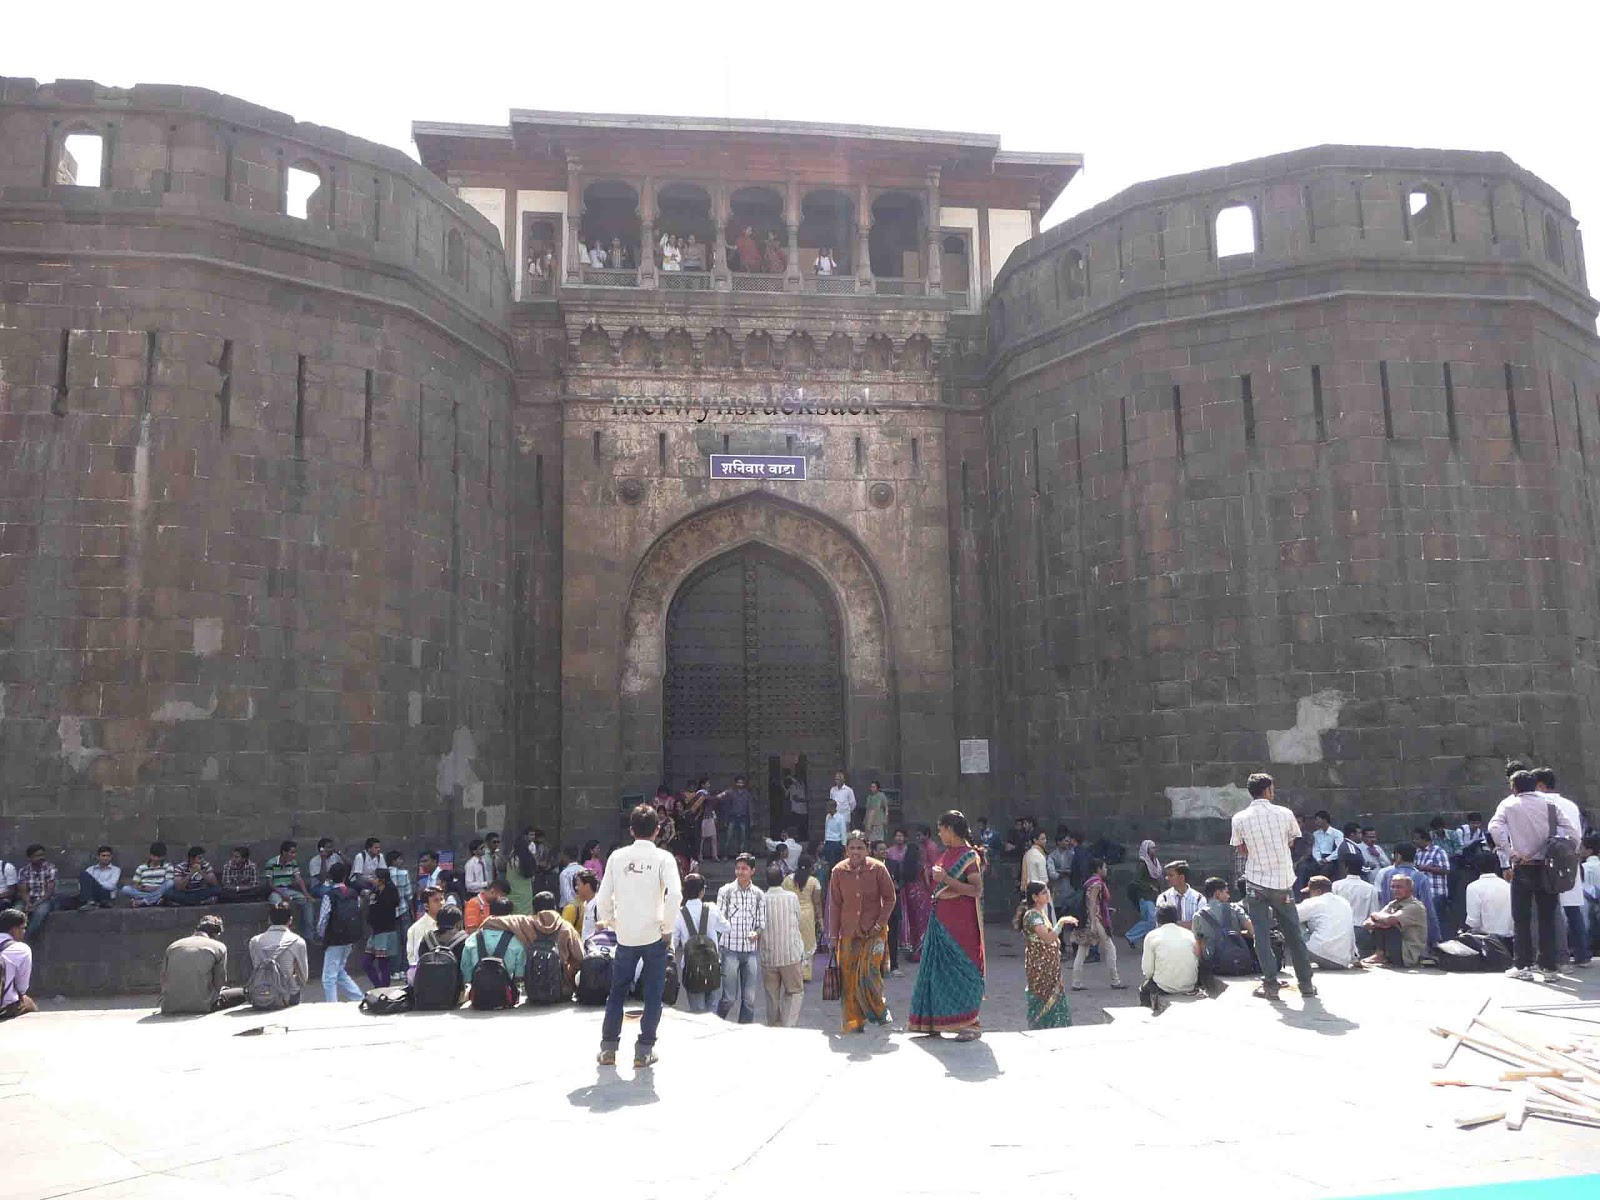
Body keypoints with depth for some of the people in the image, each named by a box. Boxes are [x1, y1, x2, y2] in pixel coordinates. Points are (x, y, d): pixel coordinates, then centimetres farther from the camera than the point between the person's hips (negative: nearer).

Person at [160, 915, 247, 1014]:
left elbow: (164, 981, 13)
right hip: (201, 1005, -6)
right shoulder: (219, 947, 4)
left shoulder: (173, 946, 15)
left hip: (170, 1007, 6)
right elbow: (219, 983, 2)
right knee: (242, 992, 11)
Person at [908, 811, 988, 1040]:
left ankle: (971, 1024, 2)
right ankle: (934, 1021, 16)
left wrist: (946, 879, -21)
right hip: (940, 918, 8)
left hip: (961, 922, -8)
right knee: (937, 968, 9)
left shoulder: (969, 856, -11)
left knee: (961, 970, -5)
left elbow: (977, 890, -18)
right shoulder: (947, 854, 13)